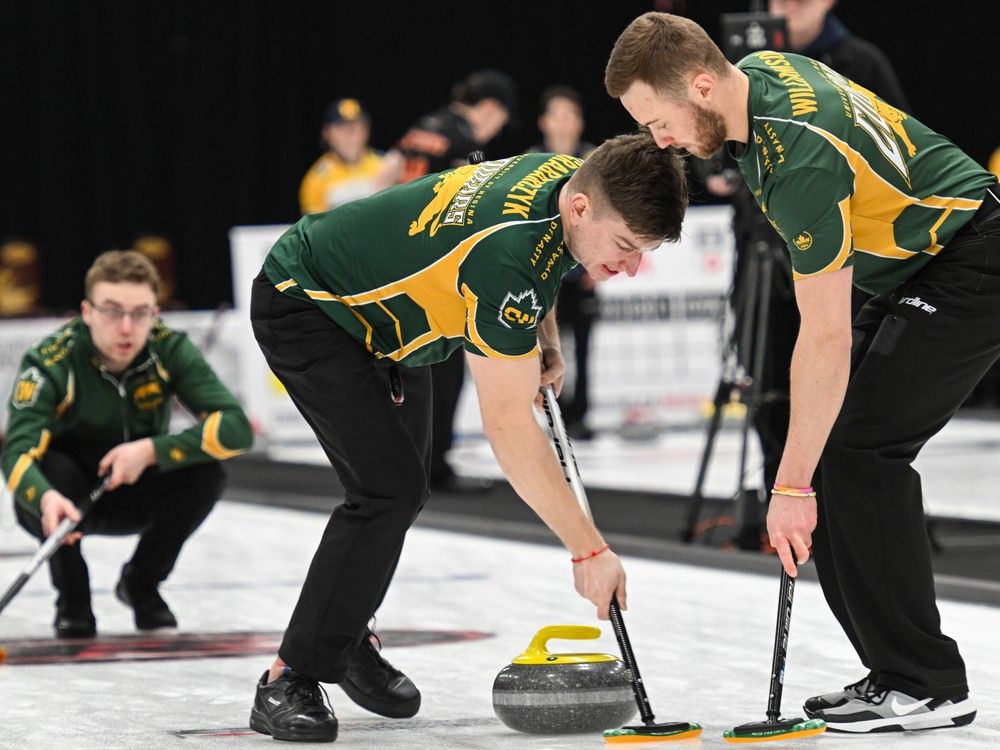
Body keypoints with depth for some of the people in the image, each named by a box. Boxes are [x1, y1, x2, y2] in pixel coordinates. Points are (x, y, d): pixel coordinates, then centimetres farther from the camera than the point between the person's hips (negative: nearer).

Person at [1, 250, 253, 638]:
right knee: (52, 468, -35)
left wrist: (150, 451, -36)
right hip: (67, 500, -2)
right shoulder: (50, 361, -26)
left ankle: (142, 583, 2)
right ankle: (71, 597, -9)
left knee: (203, 473, -25)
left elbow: (235, 428, -25)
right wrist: (47, 499, -61)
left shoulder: (169, 350, -19)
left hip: (134, 498, 2)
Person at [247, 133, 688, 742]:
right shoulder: (505, 257, -39)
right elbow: (510, 427, -36)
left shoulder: (572, 174, -13)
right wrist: (589, 550, -34)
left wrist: (545, 340, 4)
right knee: (389, 487, -19)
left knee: (406, 490, 14)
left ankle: (344, 636, 35)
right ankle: (289, 680, -11)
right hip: (304, 305, -9)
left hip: (378, 304, 9)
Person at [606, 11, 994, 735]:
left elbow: (826, 339, -29)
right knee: (829, 446, 4)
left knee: (857, 449, -16)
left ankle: (927, 685, -11)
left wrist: (793, 485, -26)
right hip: (921, 266, 10)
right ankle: (895, 671, 6)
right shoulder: (760, 71, -2)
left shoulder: (801, 160, -31)